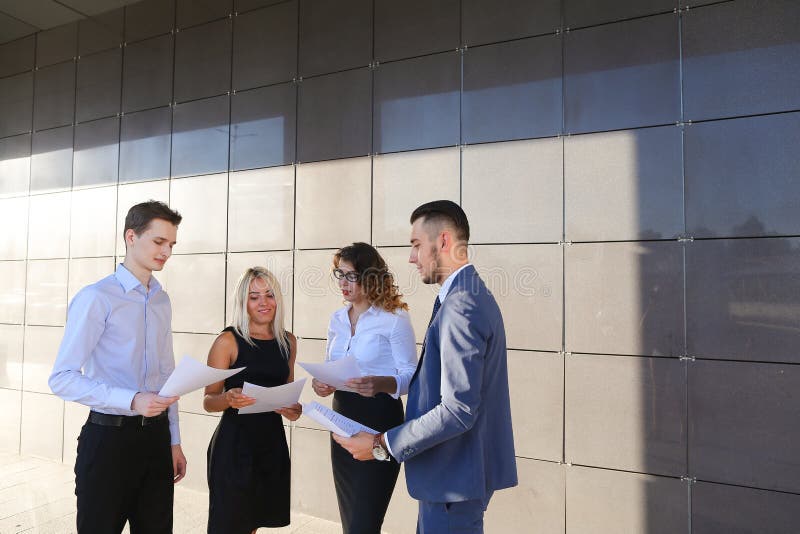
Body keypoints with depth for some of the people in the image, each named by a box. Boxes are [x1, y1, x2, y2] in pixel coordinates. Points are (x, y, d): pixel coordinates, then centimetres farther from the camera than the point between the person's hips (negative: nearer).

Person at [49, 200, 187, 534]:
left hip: (156, 437, 6)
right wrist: (131, 400, -26)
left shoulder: (162, 301, 10)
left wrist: (173, 440, 14)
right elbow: (62, 378, -15)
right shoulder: (97, 298, -12)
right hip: (109, 437, -6)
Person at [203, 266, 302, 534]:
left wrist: (293, 409, -2)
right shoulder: (228, 341, -9)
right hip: (234, 442, -5)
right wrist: (229, 399, -27)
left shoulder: (288, 341, 6)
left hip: (273, 442, 5)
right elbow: (209, 400, -6)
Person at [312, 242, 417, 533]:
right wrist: (322, 383, -4)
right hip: (342, 414, 7)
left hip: (380, 418, -6)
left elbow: (411, 376, -12)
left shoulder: (395, 318, -11)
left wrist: (380, 384, -30)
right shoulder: (338, 318, 9)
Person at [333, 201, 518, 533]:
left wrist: (381, 444, -20)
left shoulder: (460, 307, -24)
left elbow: (458, 411, -27)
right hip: (456, 470, 10)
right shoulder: (470, 296, 9)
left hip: (453, 477, -10)